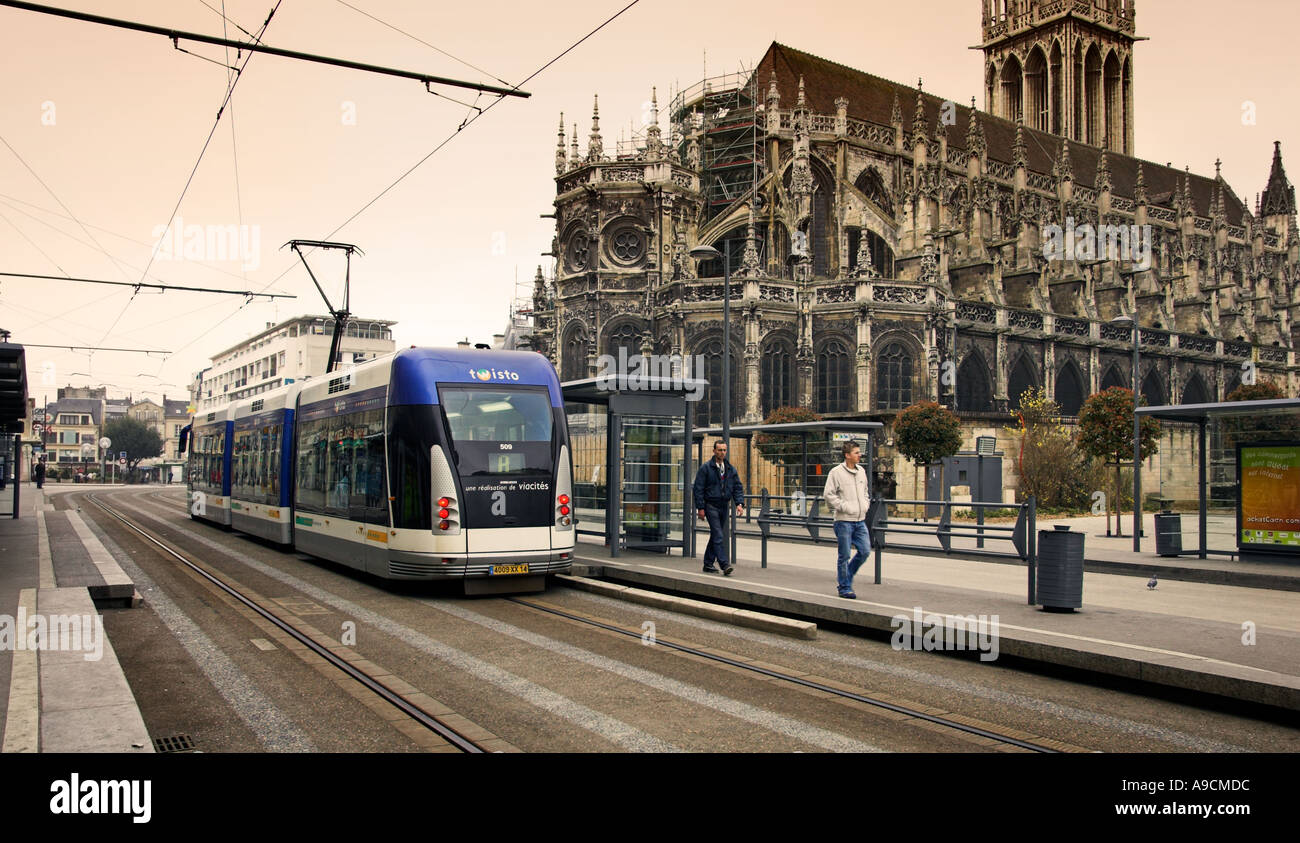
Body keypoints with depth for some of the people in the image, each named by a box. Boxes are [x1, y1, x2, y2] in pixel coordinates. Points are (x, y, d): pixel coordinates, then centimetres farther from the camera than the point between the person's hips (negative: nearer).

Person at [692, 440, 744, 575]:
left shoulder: (730, 469, 9)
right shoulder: (705, 468, -6)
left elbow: (738, 487, 9)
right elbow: (698, 488, -7)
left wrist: (739, 503, -6)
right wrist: (701, 508, -12)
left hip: (724, 506, 6)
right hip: (711, 506, -6)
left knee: (715, 536, 12)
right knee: (719, 536, -14)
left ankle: (708, 564, 21)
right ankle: (725, 565, -19)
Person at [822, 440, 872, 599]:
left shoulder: (861, 471, 12)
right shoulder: (836, 472, -9)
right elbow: (828, 495, -11)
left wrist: (865, 504, 10)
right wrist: (845, 507, -15)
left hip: (860, 520, 6)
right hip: (844, 521, -6)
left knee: (864, 551, 3)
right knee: (845, 555, 0)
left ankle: (845, 578, 22)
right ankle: (845, 587, 11)